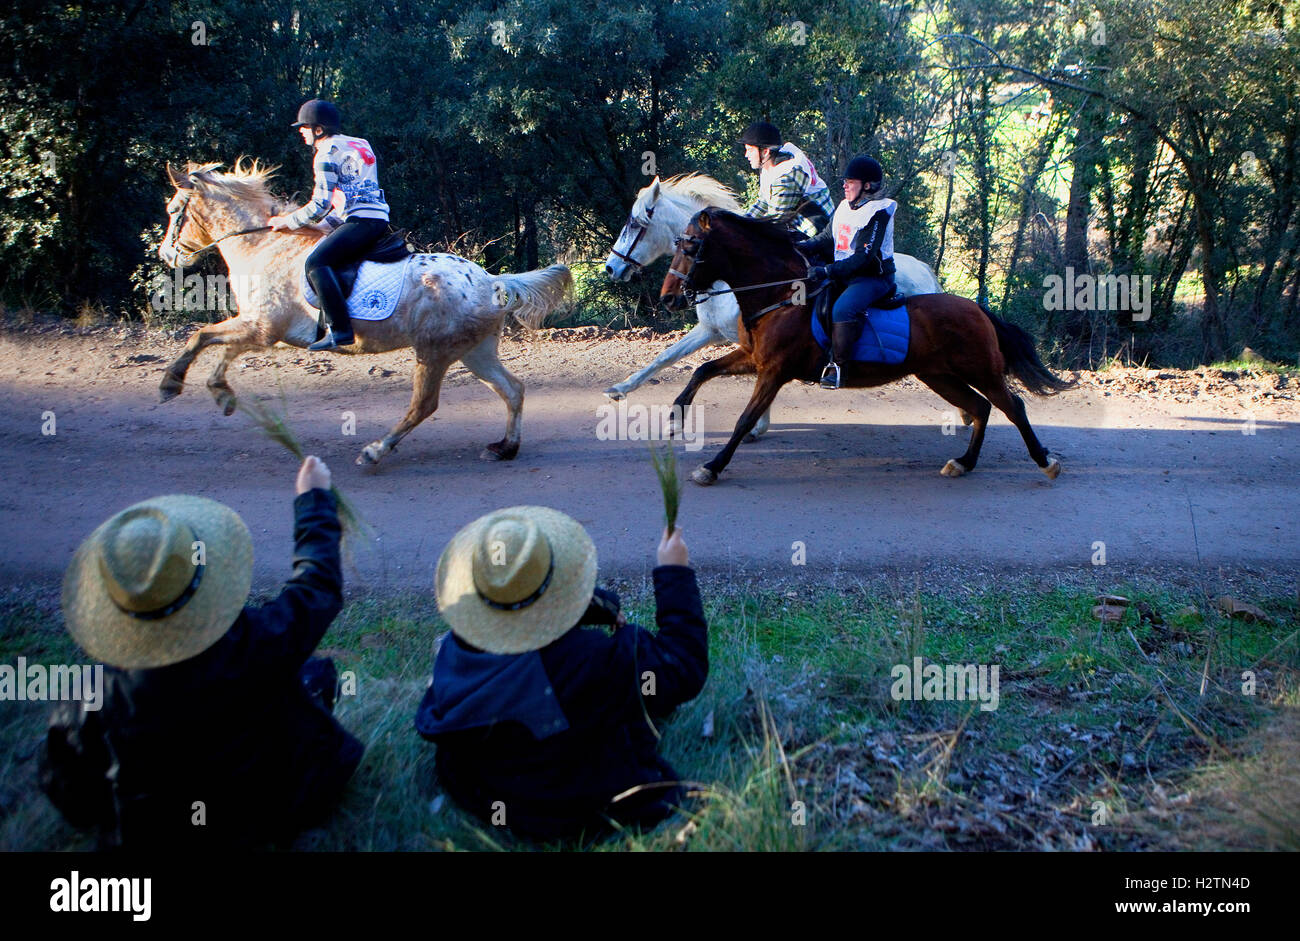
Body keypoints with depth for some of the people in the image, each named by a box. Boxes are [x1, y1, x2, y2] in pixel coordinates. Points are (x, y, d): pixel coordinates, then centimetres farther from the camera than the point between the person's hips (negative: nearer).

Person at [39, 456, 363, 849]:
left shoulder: (94, 702, -30)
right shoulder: (260, 645, -34)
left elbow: (72, 802, -14)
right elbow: (319, 582, -14)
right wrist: (314, 497, 1)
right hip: (281, 814, -1)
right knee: (318, 673, 19)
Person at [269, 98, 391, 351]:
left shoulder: (327, 154, -6)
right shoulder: (359, 144, 22)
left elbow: (319, 206, -11)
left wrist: (287, 222, 2)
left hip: (362, 220, -10)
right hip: (379, 218, 10)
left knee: (317, 262, -21)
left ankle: (340, 330, -30)